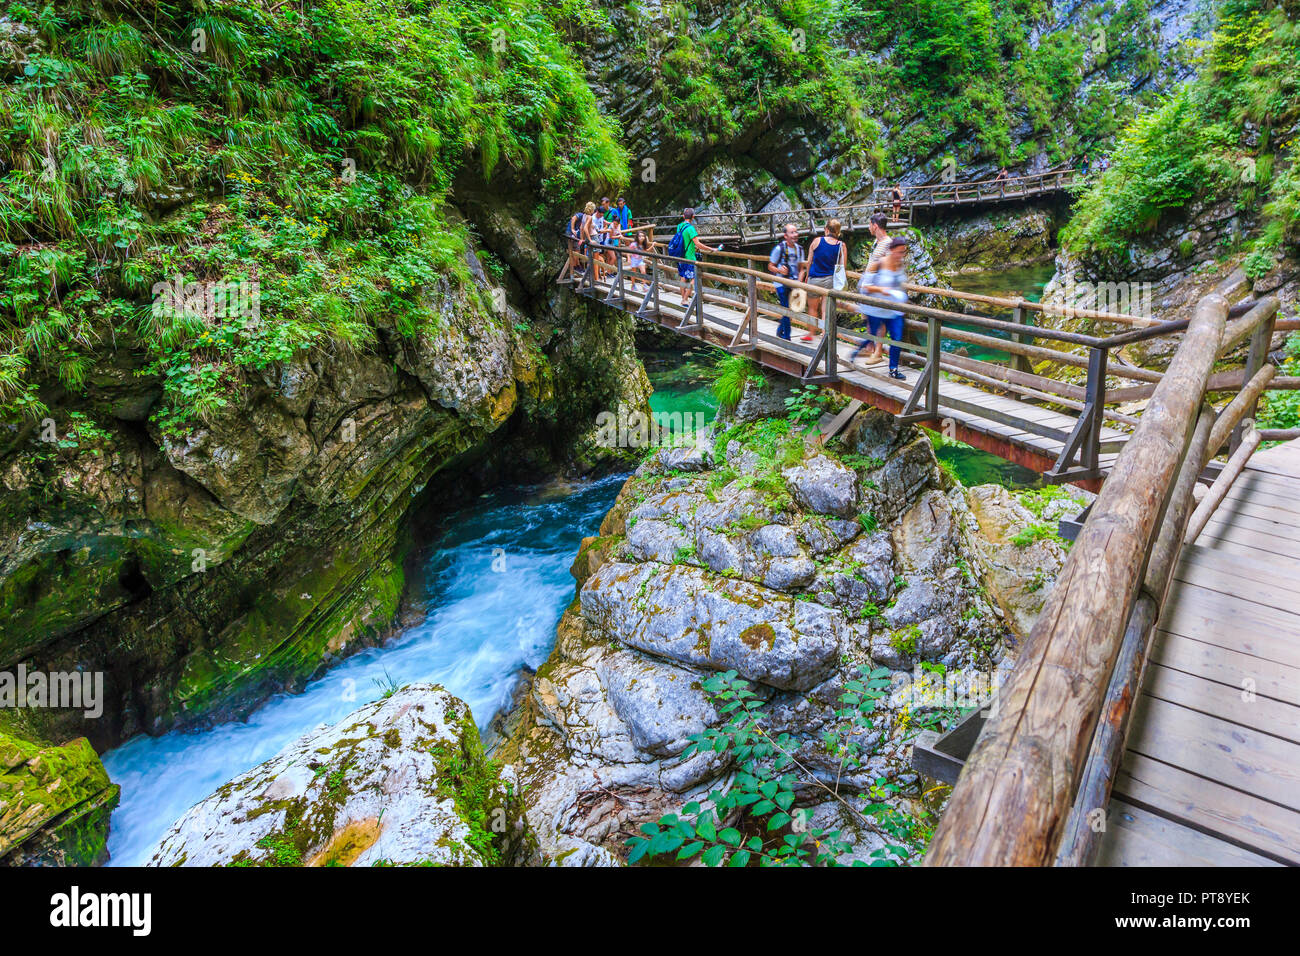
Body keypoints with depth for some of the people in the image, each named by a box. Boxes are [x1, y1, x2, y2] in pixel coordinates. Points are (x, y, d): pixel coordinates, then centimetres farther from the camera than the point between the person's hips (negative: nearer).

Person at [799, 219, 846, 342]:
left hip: (814, 279, 0)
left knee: (812, 308, 17)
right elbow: (842, 268, -1)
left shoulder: (817, 241, -3)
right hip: (830, 280, 0)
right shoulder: (842, 246, -2)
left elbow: (809, 262, 3)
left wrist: (807, 276, 17)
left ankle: (810, 334, 25)